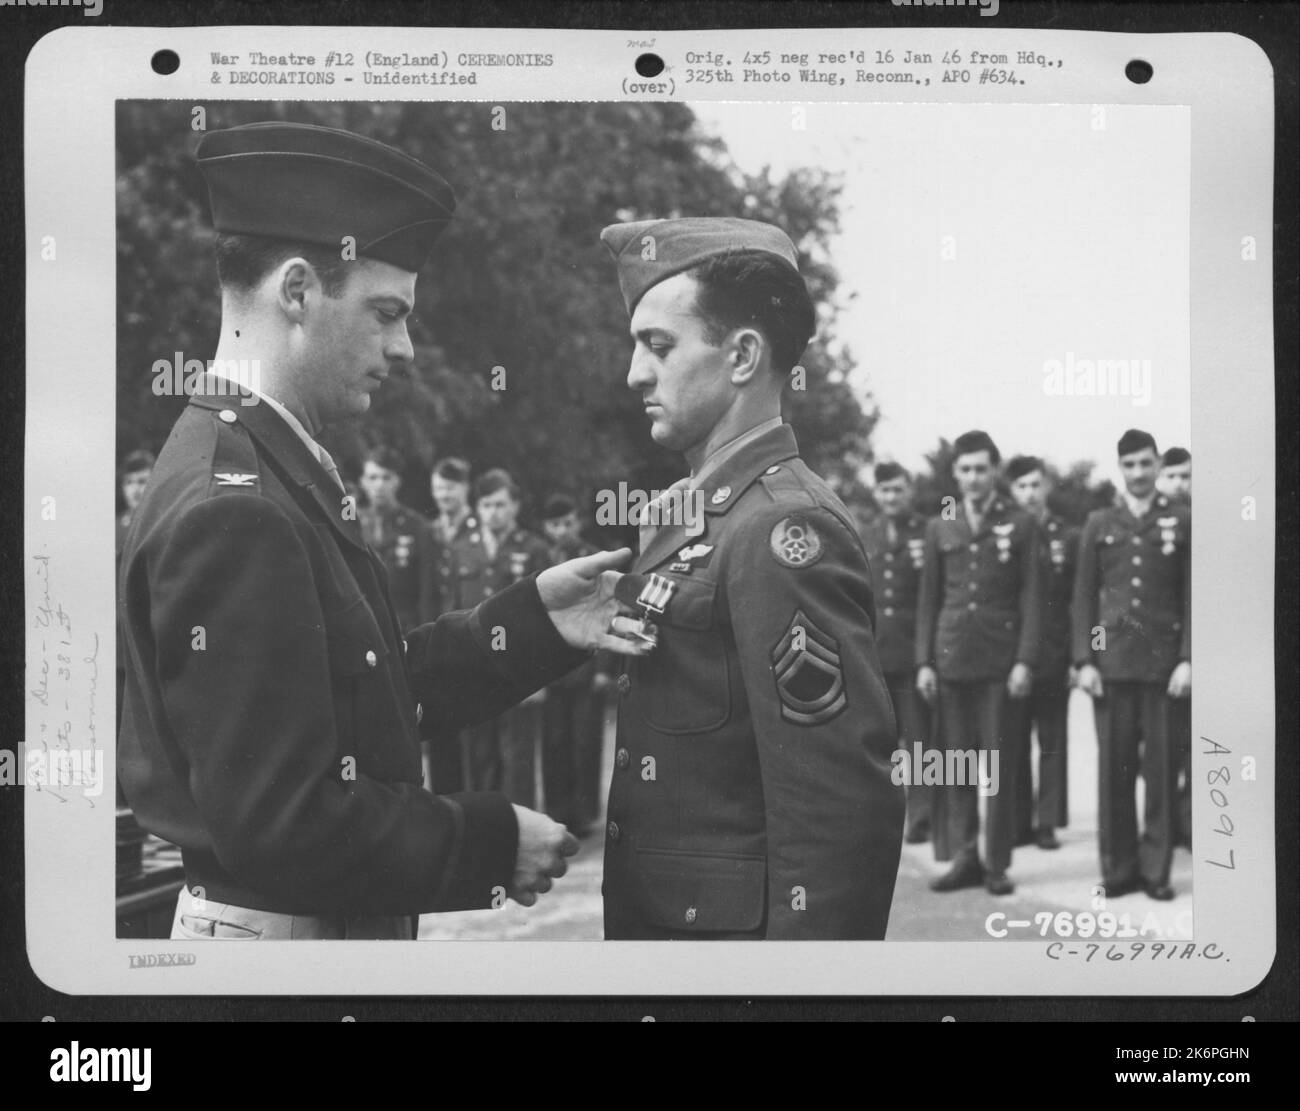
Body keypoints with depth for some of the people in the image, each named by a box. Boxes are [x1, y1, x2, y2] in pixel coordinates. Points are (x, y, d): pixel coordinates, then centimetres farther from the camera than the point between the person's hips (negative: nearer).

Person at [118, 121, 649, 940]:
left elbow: (370, 680, 8)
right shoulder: (231, 511, -23)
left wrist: (535, 620, 0)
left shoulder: (276, 471, 8)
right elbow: (278, 823, -26)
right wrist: (493, 843, -16)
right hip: (280, 930, -9)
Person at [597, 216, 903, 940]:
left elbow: (843, 806, -23)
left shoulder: (785, 529, -19)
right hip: (649, 911, 9)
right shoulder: (686, 515, 11)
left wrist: (815, 933, -23)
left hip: (726, 925, -9)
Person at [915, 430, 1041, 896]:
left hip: (1001, 661, -2)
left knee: (999, 765, -1)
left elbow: (1030, 597, 0)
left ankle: (997, 863, 5)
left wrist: (1025, 661, -8)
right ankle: (963, 858, 10)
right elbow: (928, 598, 12)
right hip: (951, 660, 3)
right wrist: (924, 661, 6)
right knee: (956, 764, 3)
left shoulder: (1021, 525, 3)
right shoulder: (939, 528, 11)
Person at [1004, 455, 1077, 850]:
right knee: (1014, 741, 3)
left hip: (1054, 656, 0)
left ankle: (1048, 821, 9)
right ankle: (1018, 823, 10)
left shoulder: (1068, 537, 4)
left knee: (1052, 741, 3)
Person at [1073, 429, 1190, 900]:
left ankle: (1156, 869, 7)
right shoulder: (1099, 523, 10)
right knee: (1114, 767, 2)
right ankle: (1118, 868, 9)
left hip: (1163, 662, -1)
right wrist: (1084, 660, 0)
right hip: (1111, 662, 1)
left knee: (1160, 768, 0)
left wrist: (1187, 659, -6)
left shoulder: (1182, 521, 6)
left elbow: (1192, 595, 3)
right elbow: (1084, 596, 8)